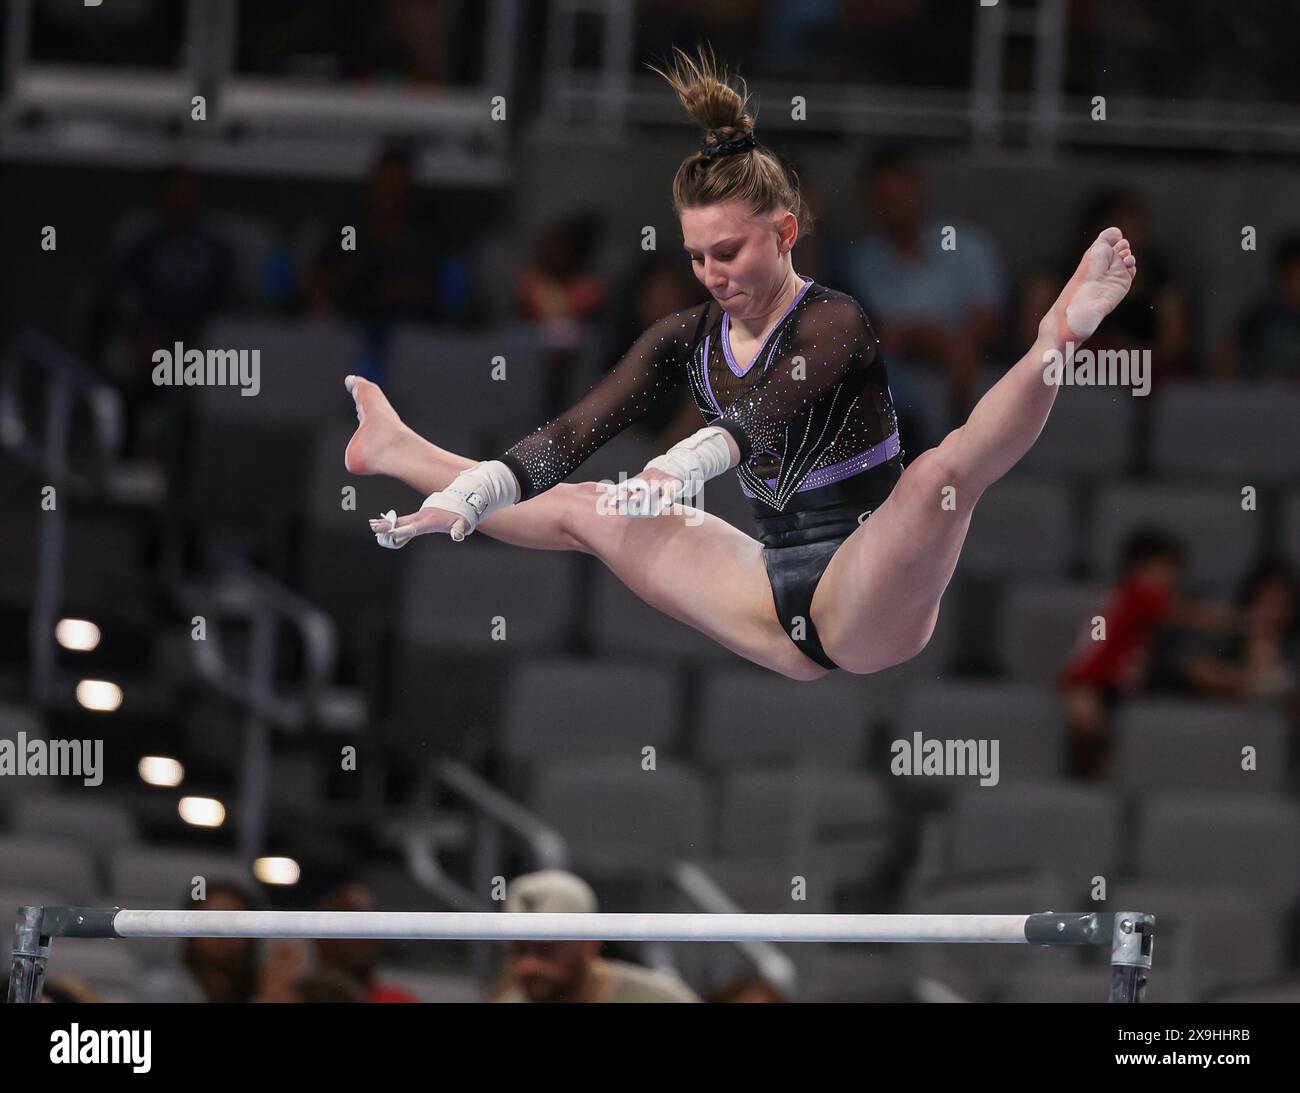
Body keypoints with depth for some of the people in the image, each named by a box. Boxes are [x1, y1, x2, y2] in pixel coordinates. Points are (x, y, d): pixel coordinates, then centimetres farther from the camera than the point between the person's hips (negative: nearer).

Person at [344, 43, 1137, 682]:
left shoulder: (830, 323, -11)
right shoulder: (687, 342, 8)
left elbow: (763, 417, -31)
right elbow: (574, 436, 3)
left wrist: (678, 470, -51)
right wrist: (460, 501, -12)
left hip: (864, 614, -7)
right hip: (783, 619, 7)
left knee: (940, 472, -37)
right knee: (582, 510, 14)